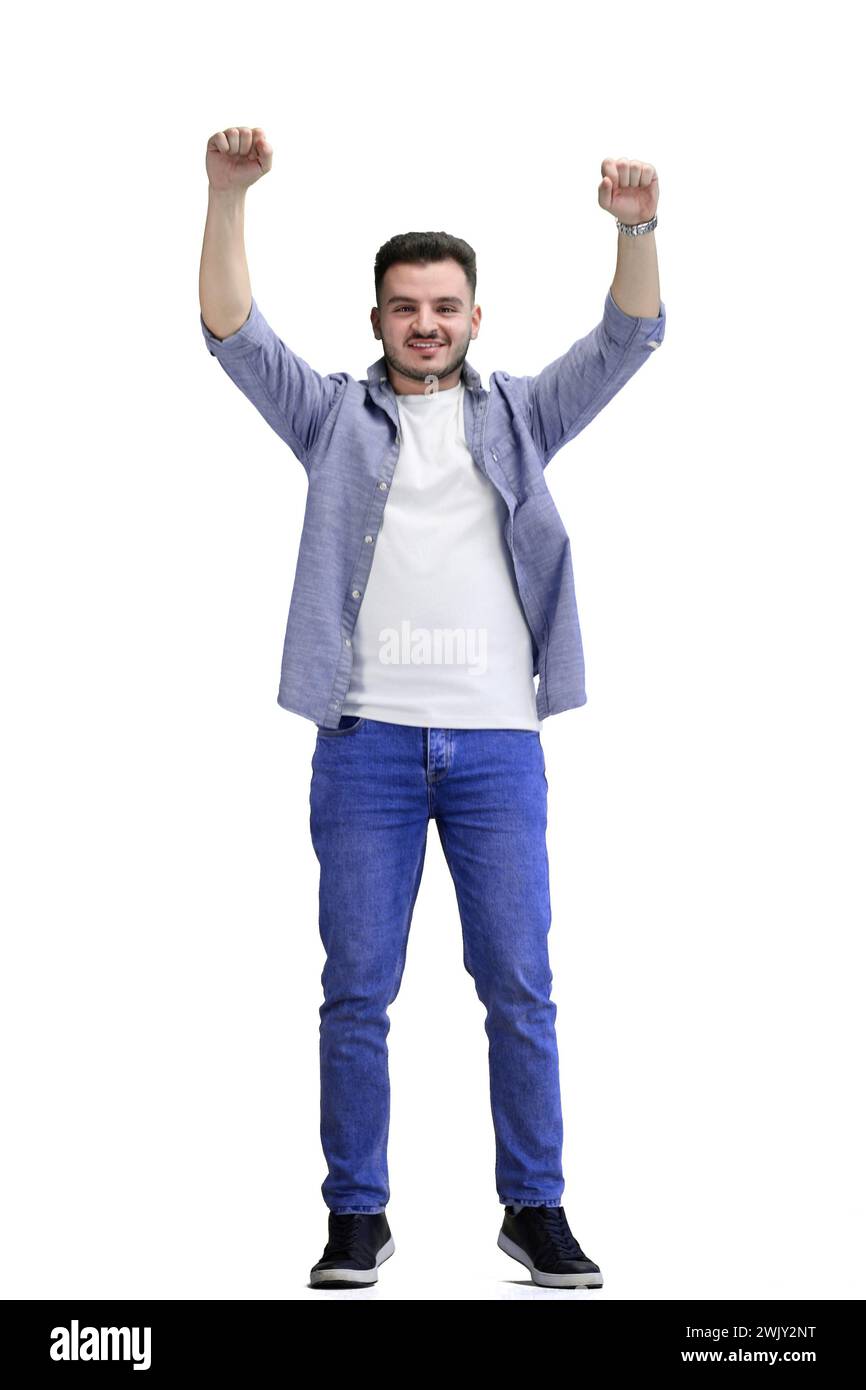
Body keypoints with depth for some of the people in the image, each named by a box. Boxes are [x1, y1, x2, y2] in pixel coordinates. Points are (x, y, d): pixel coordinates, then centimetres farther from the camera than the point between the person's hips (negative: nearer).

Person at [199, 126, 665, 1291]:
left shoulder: (521, 416, 13)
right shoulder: (335, 417, 11)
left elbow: (628, 338, 2)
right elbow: (234, 332, 0)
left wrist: (637, 227, -16)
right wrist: (229, 198, -14)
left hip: (497, 741, 1)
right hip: (368, 739, 0)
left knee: (520, 988, 3)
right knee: (357, 992, 3)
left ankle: (536, 1209, 15)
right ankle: (358, 1217, 14)